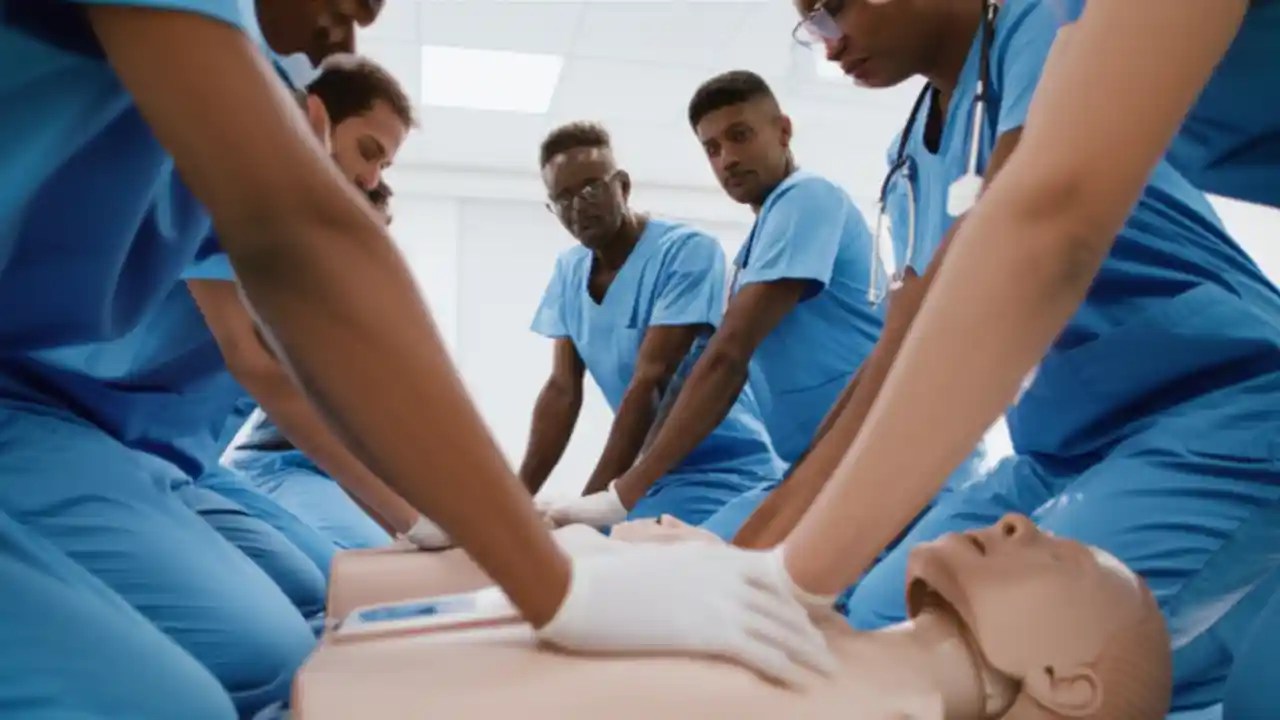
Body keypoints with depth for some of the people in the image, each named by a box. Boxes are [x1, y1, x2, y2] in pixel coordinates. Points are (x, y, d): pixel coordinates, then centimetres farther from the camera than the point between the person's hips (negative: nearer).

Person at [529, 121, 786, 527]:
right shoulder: (568, 271, 4)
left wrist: (591, 502, -23)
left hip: (724, 473, -6)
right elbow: (562, 390, 3)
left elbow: (648, 382, -22)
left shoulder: (686, 251, -16)